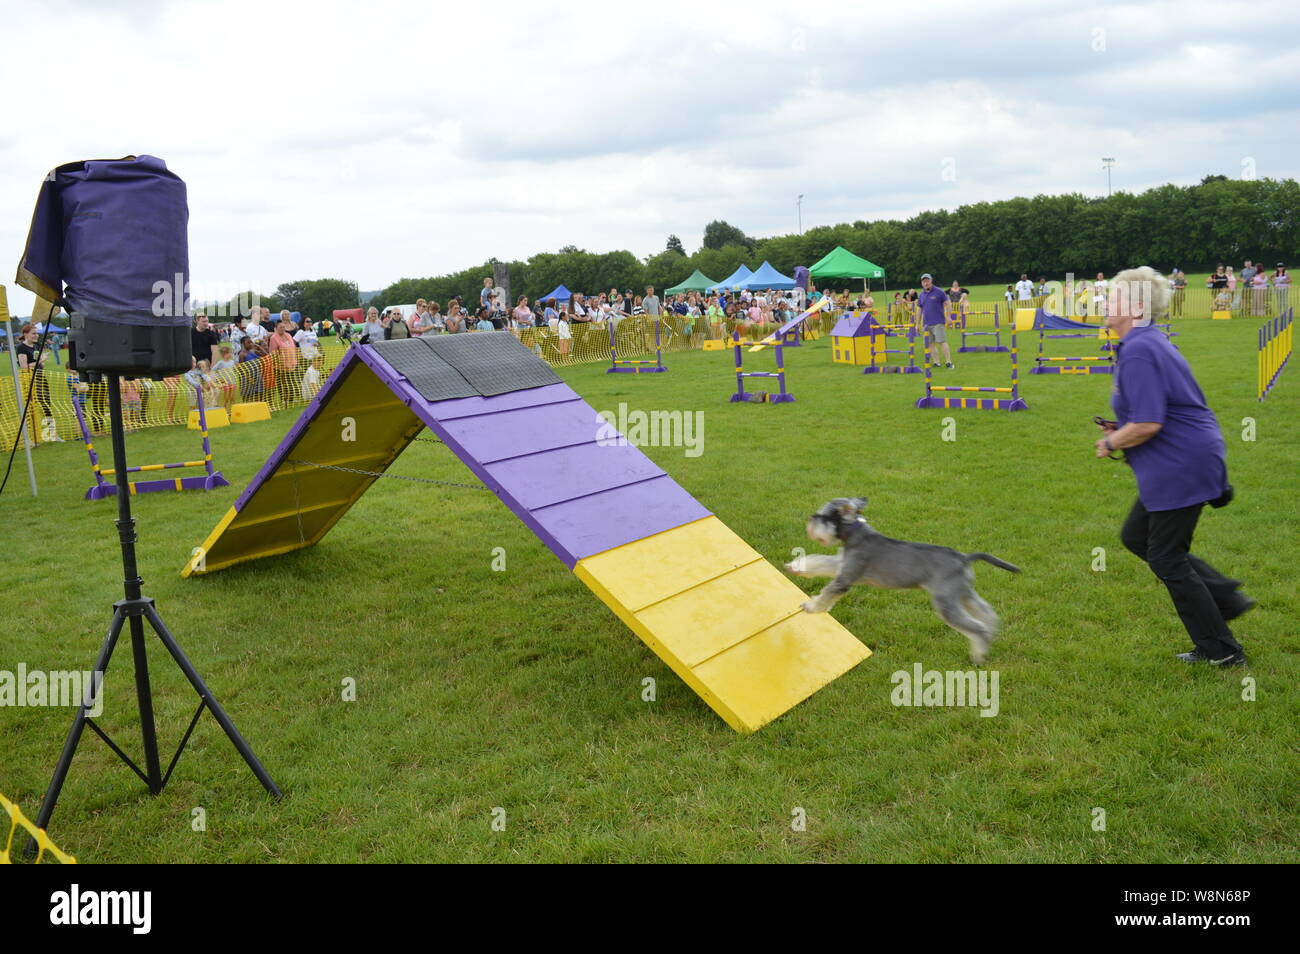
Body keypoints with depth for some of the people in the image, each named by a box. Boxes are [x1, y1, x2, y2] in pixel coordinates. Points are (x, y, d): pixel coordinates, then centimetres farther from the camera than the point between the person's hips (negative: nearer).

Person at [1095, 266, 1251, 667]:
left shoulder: (1138, 352, -21)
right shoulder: (1150, 342, 13)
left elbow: (1147, 425, -28)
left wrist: (1111, 444, -10)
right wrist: (1121, 429, 13)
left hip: (1180, 467, -11)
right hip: (1183, 464, 11)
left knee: (1166, 558, 2)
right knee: (1136, 535, 20)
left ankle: (1222, 652, 14)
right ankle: (1224, 596, 22)